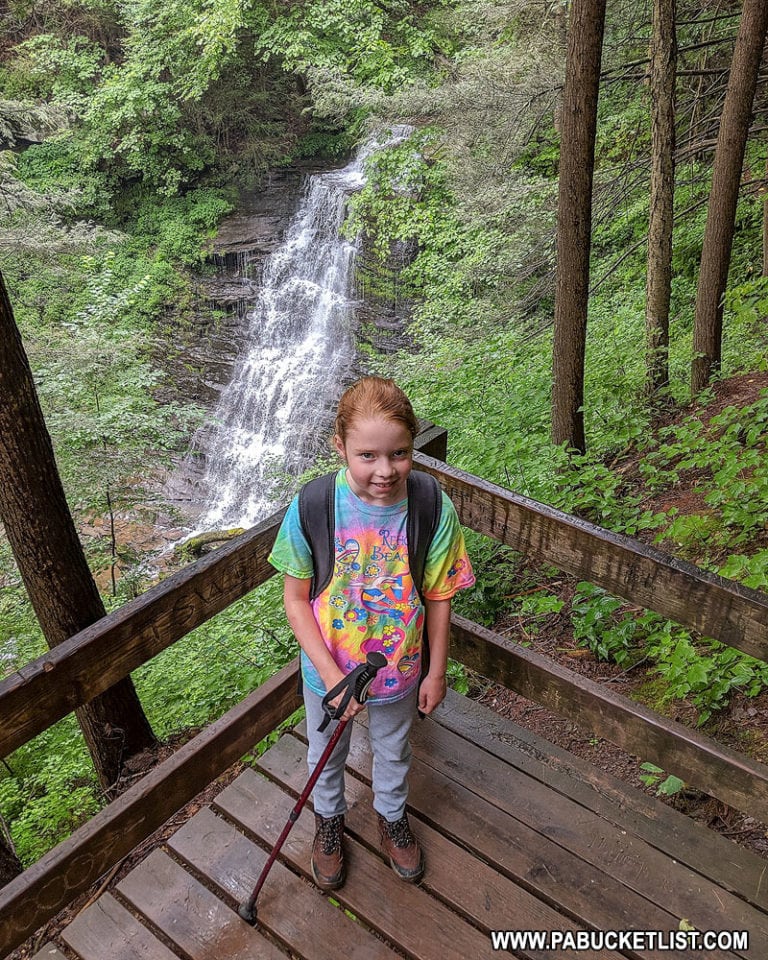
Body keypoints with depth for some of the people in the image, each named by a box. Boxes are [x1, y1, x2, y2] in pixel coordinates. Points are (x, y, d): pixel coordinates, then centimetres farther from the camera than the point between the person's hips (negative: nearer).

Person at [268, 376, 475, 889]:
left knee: (394, 750, 29)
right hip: (328, 669, 0)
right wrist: (330, 674, -20)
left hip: (399, 669, 1)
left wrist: (436, 672, -2)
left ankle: (392, 815, 61)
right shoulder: (311, 509, -27)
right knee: (326, 754, 28)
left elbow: (439, 597, -11)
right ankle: (329, 818, 60)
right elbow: (296, 599, -15)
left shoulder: (435, 510, -24)